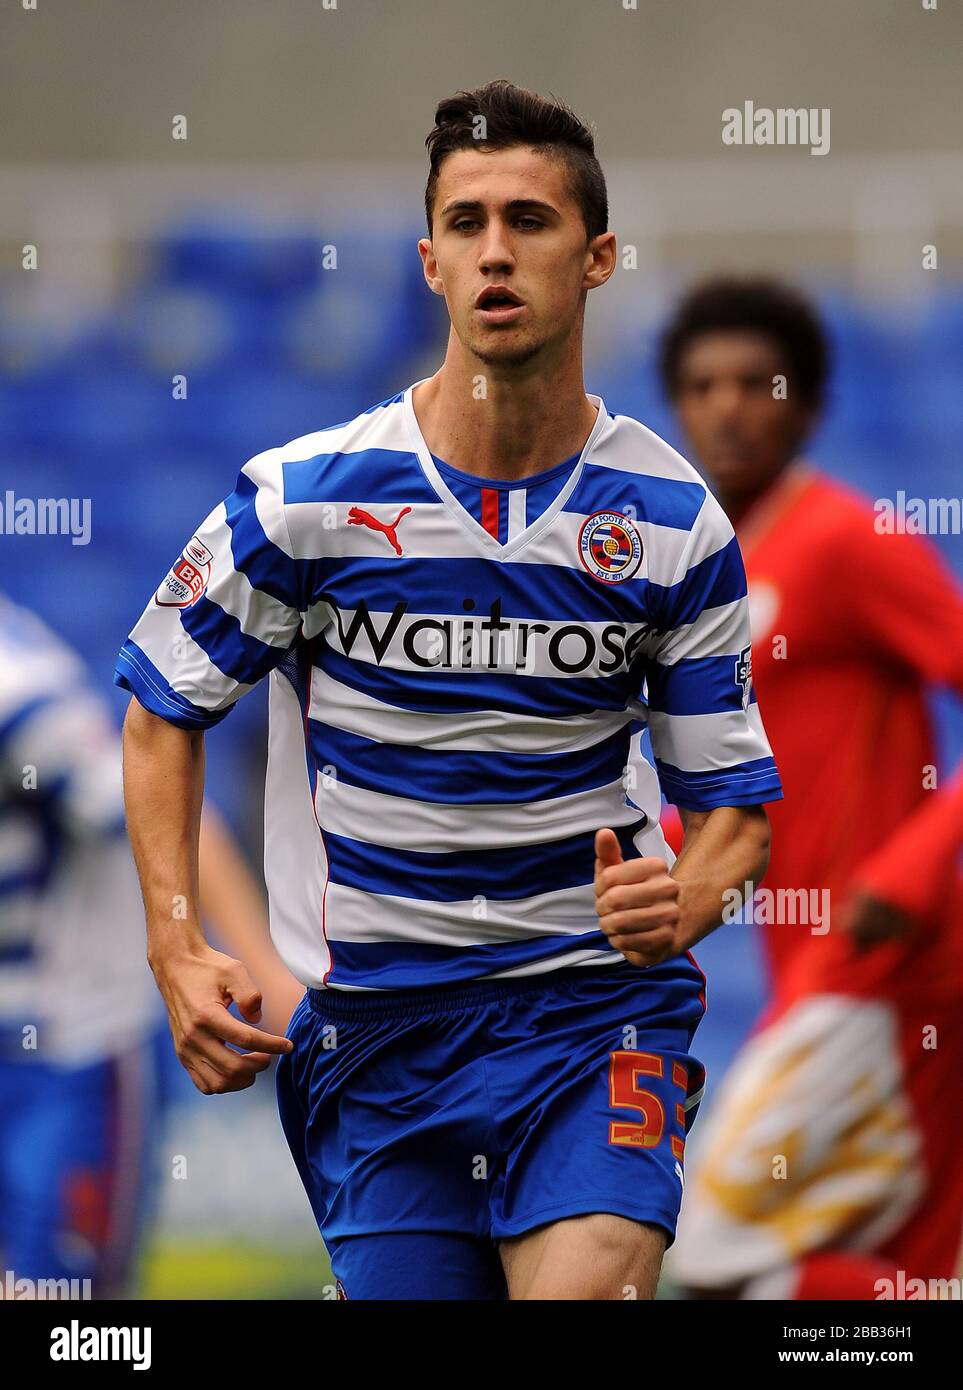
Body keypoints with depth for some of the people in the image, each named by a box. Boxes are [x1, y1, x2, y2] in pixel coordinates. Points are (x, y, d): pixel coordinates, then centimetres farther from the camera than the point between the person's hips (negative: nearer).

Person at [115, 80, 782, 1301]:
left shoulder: (673, 521, -2)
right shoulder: (305, 493, -5)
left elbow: (733, 798, 6)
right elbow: (163, 709, 7)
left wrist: (683, 899, -17)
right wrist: (176, 951, -5)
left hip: (594, 1001, -1)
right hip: (371, 1016, 1)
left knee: (582, 1287, -24)